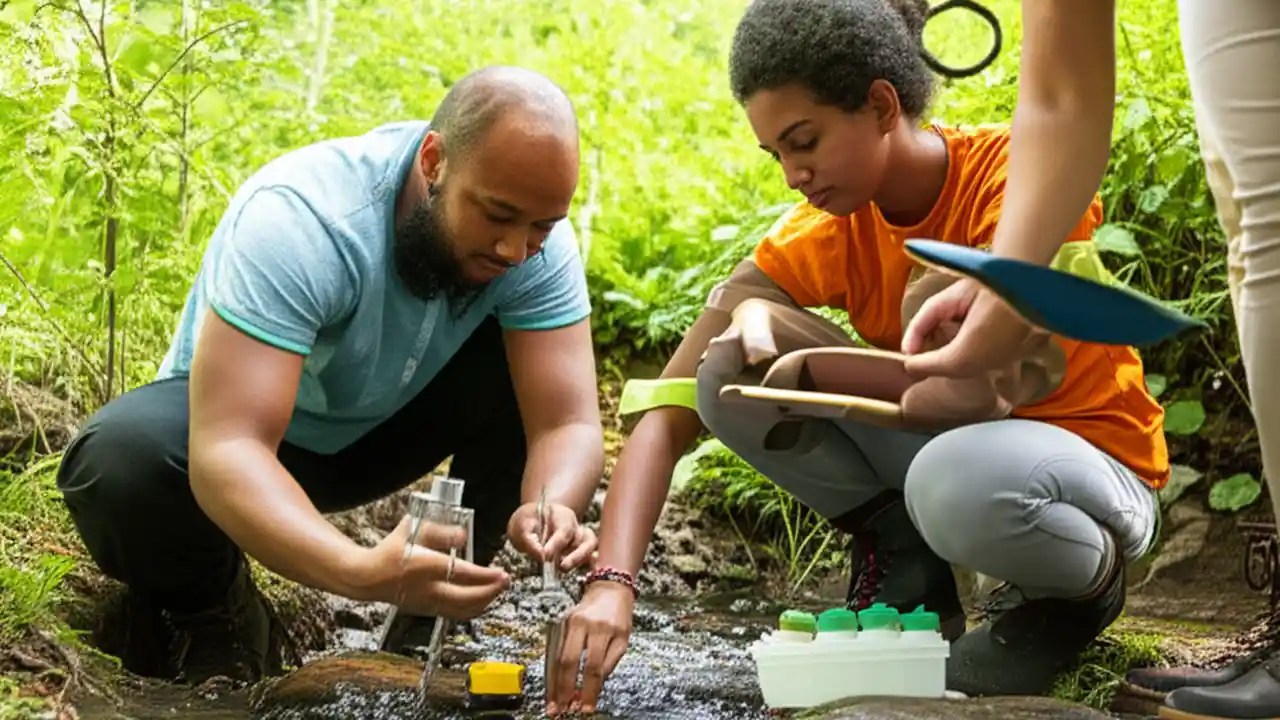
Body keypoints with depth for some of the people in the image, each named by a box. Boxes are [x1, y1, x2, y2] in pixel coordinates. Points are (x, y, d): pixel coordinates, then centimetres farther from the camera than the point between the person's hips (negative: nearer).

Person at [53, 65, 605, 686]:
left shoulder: (534, 240, -22)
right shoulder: (297, 220, -36)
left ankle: (434, 608, -3)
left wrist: (550, 509, -50)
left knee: (530, 373, -23)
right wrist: (362, 572, -61)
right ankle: (213, 613, -3)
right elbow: (225, 452, -44)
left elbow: (568, 423, -26)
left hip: (382, 427, 4)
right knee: (119, 460, -36)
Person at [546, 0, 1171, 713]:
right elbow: (668, 413, -18)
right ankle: (903, 567, 2)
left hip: (1095, 459, -4)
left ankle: (1088, 584, -5)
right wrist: (612, 585, -33)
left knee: (957, 484, -41)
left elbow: (974, 390, -35)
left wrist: (794, 345, -24)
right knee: (731, 380, -18)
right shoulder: (824, 232, -11)